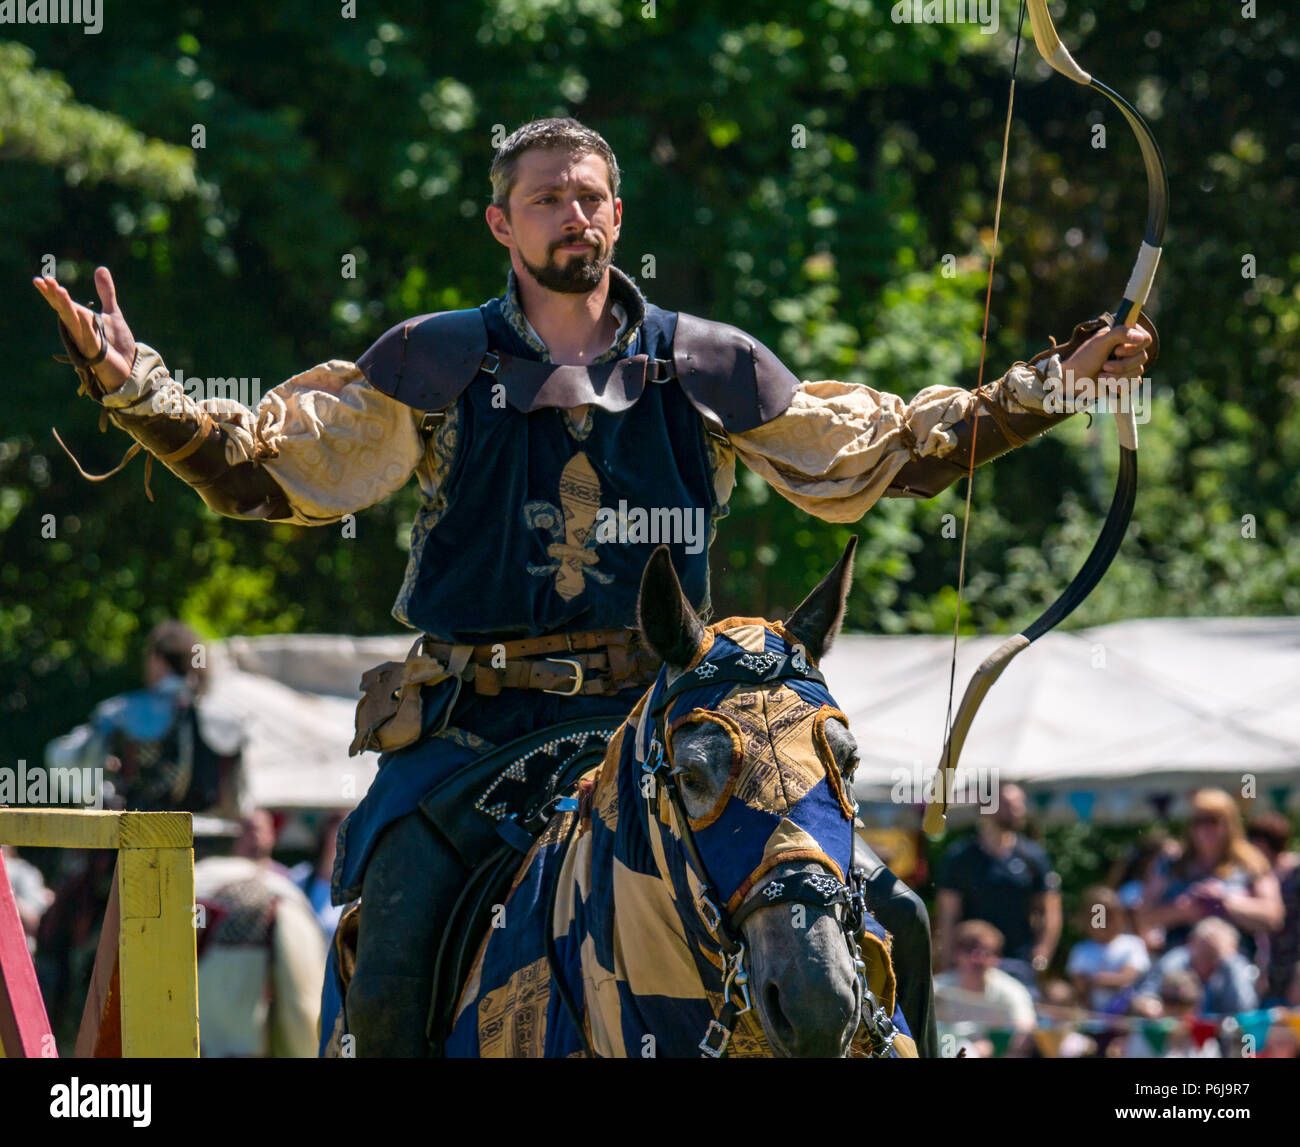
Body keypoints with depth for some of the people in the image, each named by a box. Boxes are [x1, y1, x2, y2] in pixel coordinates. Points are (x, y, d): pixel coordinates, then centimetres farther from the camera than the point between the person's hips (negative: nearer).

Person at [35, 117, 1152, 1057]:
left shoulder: (710, 371, 10)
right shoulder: (436, 370, 6)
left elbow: (890, 452, 18)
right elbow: (263, 467, 7)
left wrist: (1049, 384, 12)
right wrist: (134, 385, -8)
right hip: (477, 724, -1)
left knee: (888, 922, -11)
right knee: (389, 979, -20)